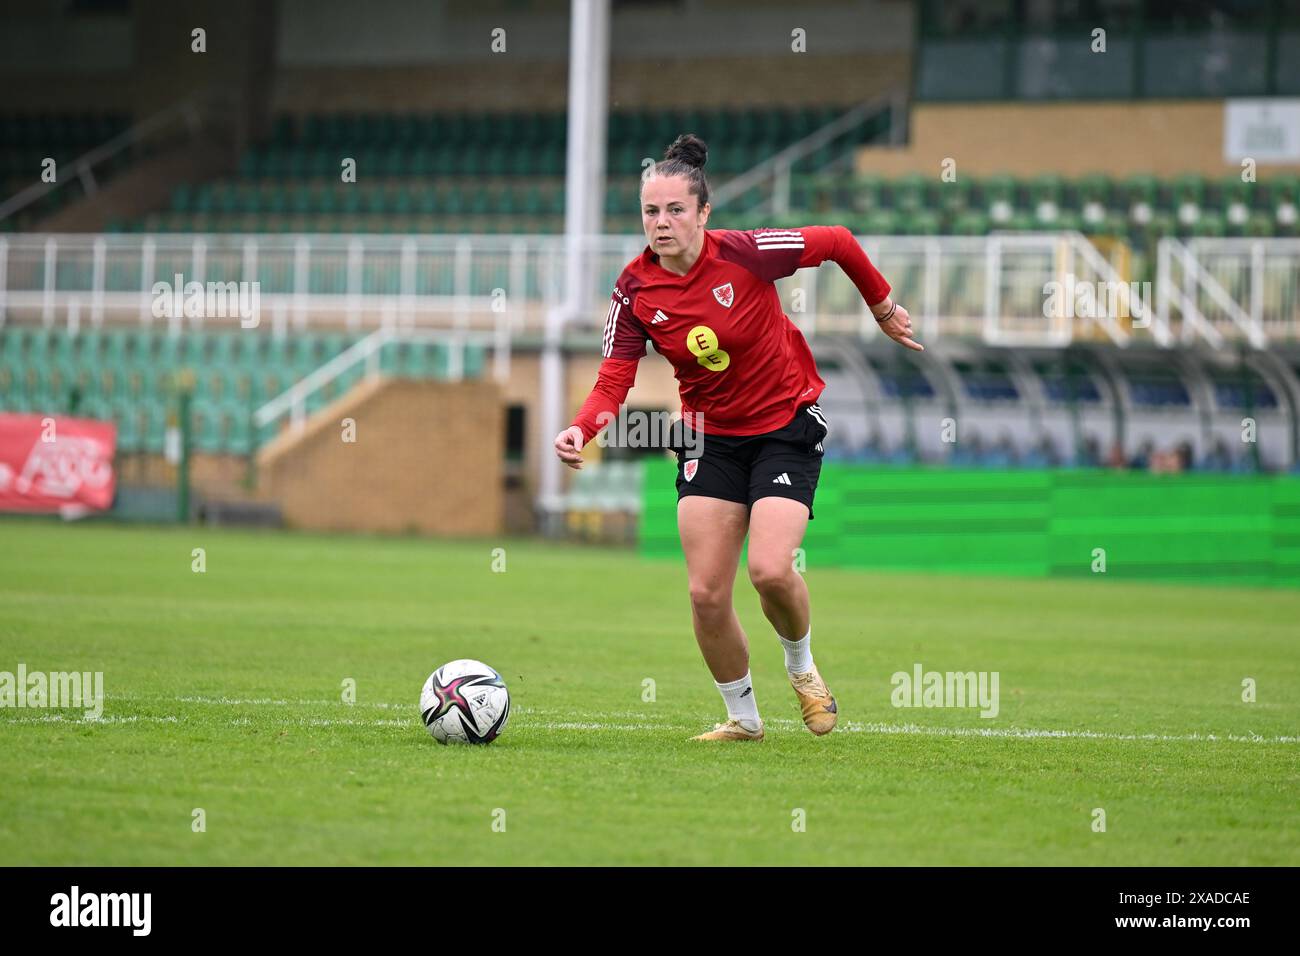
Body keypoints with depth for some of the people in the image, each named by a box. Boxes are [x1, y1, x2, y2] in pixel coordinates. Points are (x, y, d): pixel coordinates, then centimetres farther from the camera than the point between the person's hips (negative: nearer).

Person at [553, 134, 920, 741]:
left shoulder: (745, 252, -20)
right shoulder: (636, 291, -10)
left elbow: (838, 243, -6)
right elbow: (613, 381, -12)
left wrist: (883, 308, 7)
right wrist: (581, 429, -33)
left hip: (788, 423, -4)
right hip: (710, 435, 4)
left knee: (770, 570, -22)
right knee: (706, 594, -5)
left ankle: (801, 666, 12)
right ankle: (743, 717, 20)